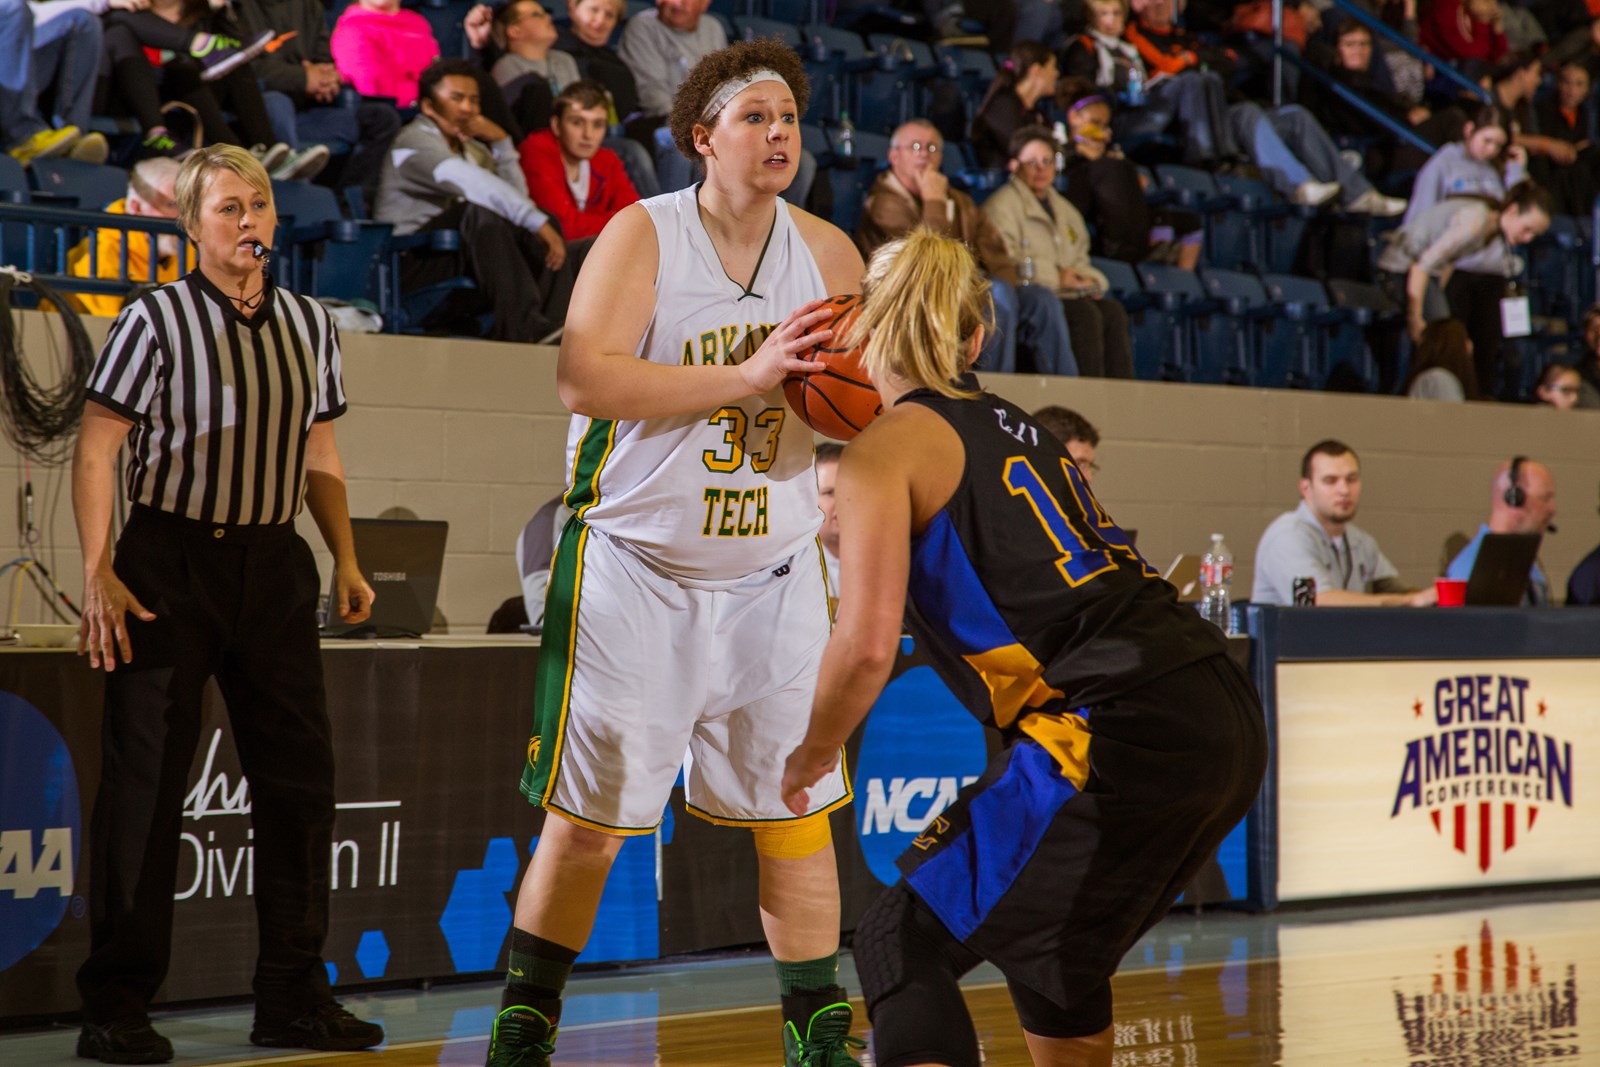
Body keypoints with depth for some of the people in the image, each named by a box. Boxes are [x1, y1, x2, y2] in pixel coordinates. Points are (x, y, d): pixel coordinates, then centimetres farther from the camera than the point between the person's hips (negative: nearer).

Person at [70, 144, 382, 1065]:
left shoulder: (309, 325, 10)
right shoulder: (157, 321, -6)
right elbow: (97, 447, -7)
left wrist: (347, 559, 10)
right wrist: (98, 574, -13)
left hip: (274, 565, 5)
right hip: (171, 561, -5)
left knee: (300, 774, 5)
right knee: (146, 784, -3)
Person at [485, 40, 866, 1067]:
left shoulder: (829, 252, 4)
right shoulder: (643, 234, -9)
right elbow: (584, 376, -22)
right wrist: (745, 377, -26)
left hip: (773, 573, 4)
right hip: (636, 567, -4)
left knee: (797, 810, 6)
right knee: (588, 819, 1)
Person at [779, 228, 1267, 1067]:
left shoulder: (886, 447, 1)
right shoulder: (1020, 427, 24)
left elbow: (867, 644, -8)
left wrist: (812, 756, 9)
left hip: (1126, 737, -8)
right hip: (1229, 722, 8)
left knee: (901, 945, 4)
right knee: (1049, 943, 29)